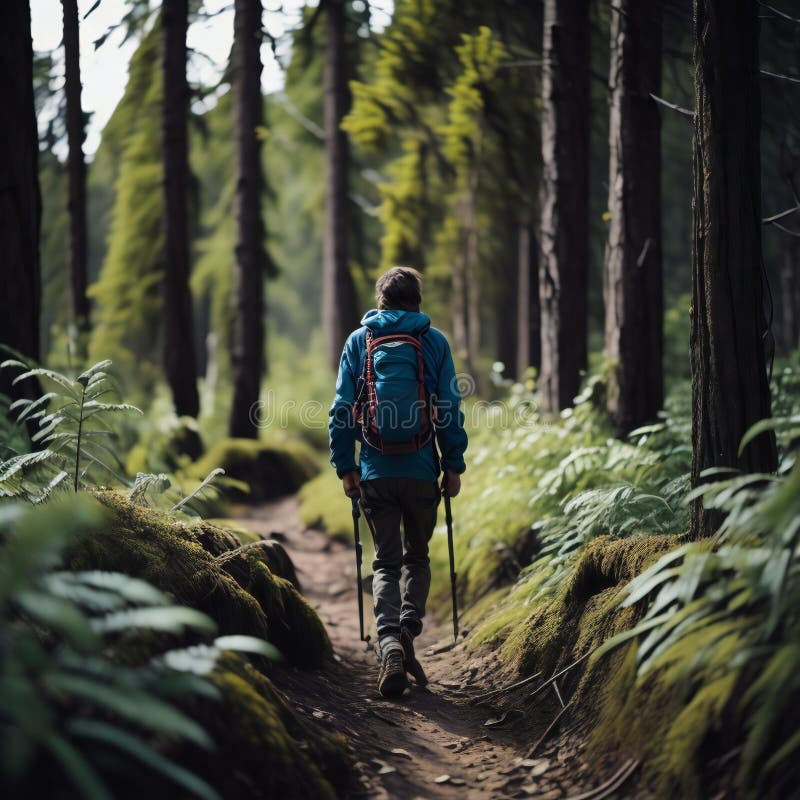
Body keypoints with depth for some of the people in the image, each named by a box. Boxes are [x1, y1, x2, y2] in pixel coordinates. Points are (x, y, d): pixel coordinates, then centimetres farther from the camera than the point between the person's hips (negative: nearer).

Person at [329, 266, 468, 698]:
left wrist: (344, 466, 6)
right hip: (422, 469, 0)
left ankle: (389, 639, -15)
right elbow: (450, 409, -1)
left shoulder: (359, 341, 4)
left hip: (376, 470, 0)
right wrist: (454, 465, 5)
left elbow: (342, 408, 2)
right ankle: (410, 626, -3)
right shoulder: (434, 342, 1)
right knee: (417, 556, 18)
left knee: (386, 562, 7)